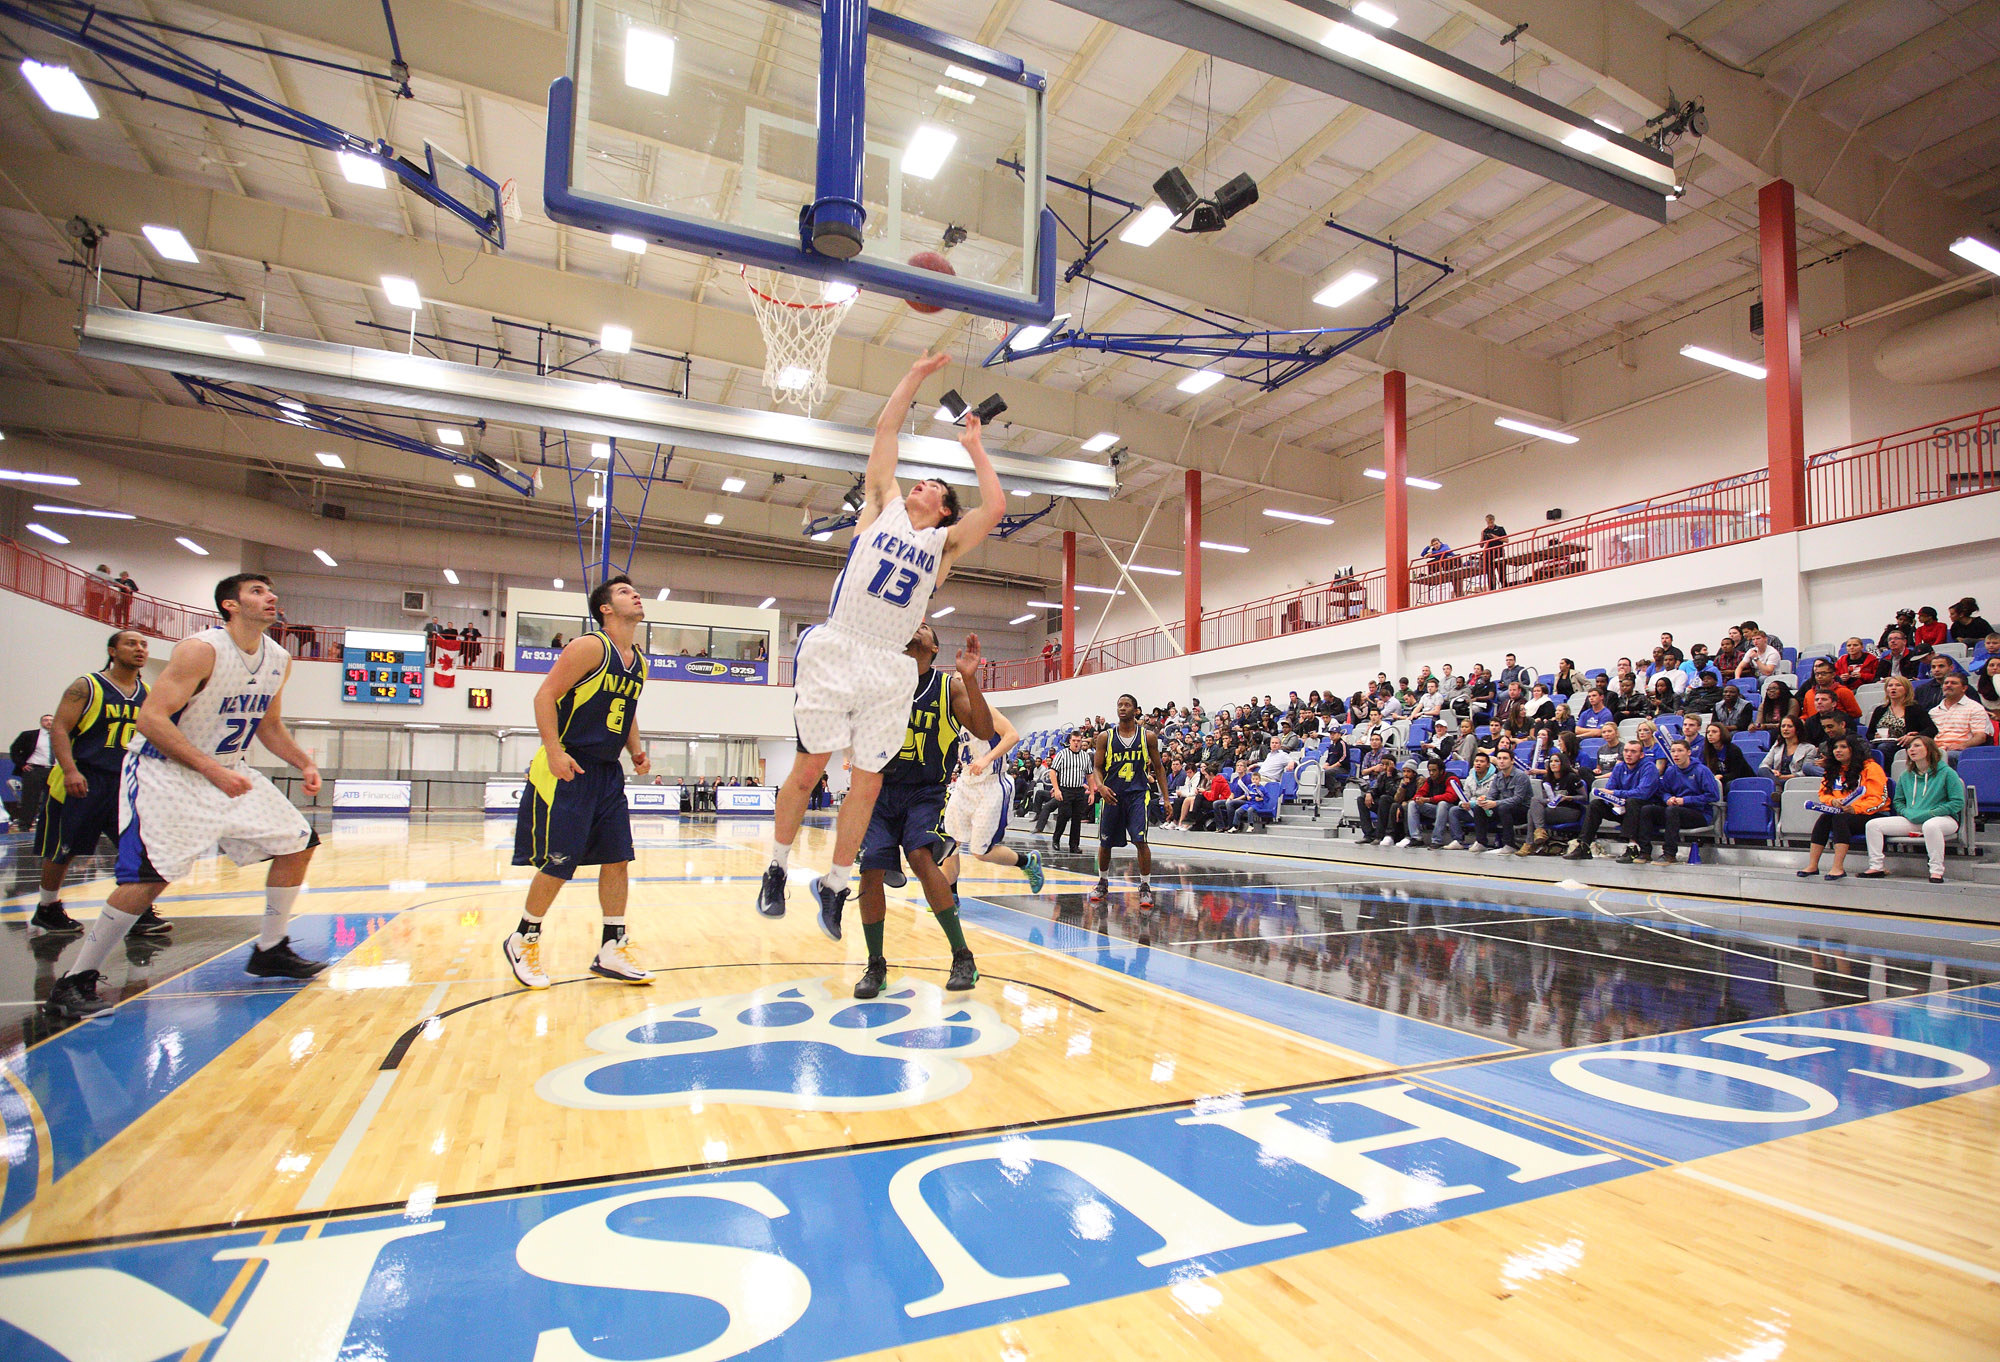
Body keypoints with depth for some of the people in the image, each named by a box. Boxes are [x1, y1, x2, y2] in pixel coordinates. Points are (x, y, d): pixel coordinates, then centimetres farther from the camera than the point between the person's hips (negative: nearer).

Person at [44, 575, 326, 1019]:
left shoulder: (279, 660, 3)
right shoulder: (201, 649, -19)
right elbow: (150, 719, -24)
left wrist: (304, 763, 2)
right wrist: (213, 771, -30)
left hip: (230, 772, 7)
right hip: (168, 774, -7)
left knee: (298, 843, 4)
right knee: (150, 875, -18)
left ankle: (269, 952, 17)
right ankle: (75, 981, 2)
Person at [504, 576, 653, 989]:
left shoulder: (639, 663, 12)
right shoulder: (589, 647, -11)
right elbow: (545, 696, -14)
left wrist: (636, 751, 9)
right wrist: (554, 752, -21)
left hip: (608, 772, 7)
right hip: (566, 769, -7)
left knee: (617, 858, 4)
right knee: (558, 863, -3)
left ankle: (612, 950, 12)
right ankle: (523, 940, 20)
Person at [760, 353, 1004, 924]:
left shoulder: (946, 543, 16)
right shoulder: (882, 508, 14)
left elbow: (995, 505, 5)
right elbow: (886, 428, 15)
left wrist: (974, 448, 16)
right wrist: (916, 375, 21)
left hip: (891, 668, 2)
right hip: (835, 650, -2)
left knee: (867, 783, 3)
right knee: (808, 768, 0)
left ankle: (833, 885, 18)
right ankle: (777, 868, 20)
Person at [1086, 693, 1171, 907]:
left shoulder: (1148, 737, 2)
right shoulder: (1105, 737, 2)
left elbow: (1159, 768, 9)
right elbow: (1097, 767, 3)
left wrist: (1166, 797, 4)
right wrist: (1100, 786, -17)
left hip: (1138, 794, -1)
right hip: (1111, 794, 2)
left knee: (1140, 841, -14)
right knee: (1105, 843, 10)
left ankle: (1145, 887, -1)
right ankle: (1103, 883, 31)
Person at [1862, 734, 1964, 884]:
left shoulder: (1946, 772, -3)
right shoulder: (1906, 775, 13)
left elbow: (1958, 803, -8)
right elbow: (1897, 801, 21)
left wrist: (1929, 813, -16)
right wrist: (1907, 813, -1)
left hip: (1943, 818, -5)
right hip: (1911, 820, 5)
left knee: (1930, 825, -42)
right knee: (1872, 824, -12)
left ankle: (1937, 871, -32)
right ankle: (1876, 867, -11)